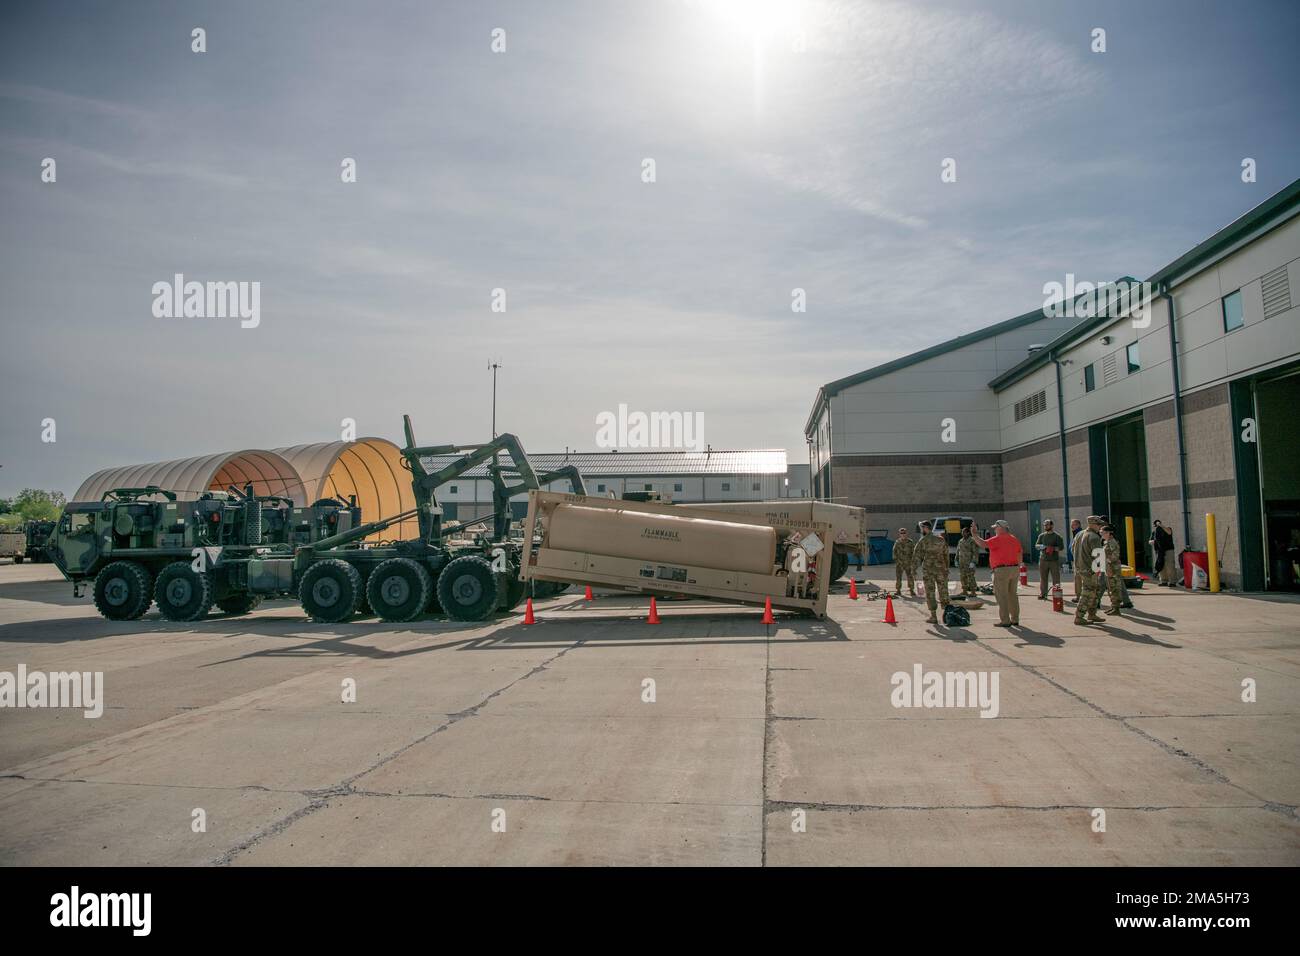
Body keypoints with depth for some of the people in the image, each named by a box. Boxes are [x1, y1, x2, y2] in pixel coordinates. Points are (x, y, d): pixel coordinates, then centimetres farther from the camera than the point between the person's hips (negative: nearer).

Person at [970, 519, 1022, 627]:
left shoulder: (997, 539, -11)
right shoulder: (1014, 539, 14)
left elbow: (983, 544, -20)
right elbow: (1020, 553, 16)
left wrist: (974, 535, -13)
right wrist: (1018, 567, 22)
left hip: (1002, 570, -8)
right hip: (1014, 569, 8)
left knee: (1002, 596, -3)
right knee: (1012, 595, 13)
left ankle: (1005, 621, -4)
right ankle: (1015, 619, 17)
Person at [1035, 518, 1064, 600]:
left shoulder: (1057, 536, 3)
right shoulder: (1041, 536, 14)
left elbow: (1061, 547, -4)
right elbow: (1036, 546, 8)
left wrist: (1053, 548, -22)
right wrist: (1042, 546, -15)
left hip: (1054, 560, -3)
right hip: (1043, 560, 3)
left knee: (1056, 579, -1)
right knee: (1043, 578, 4)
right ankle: (1042, 594, 8)